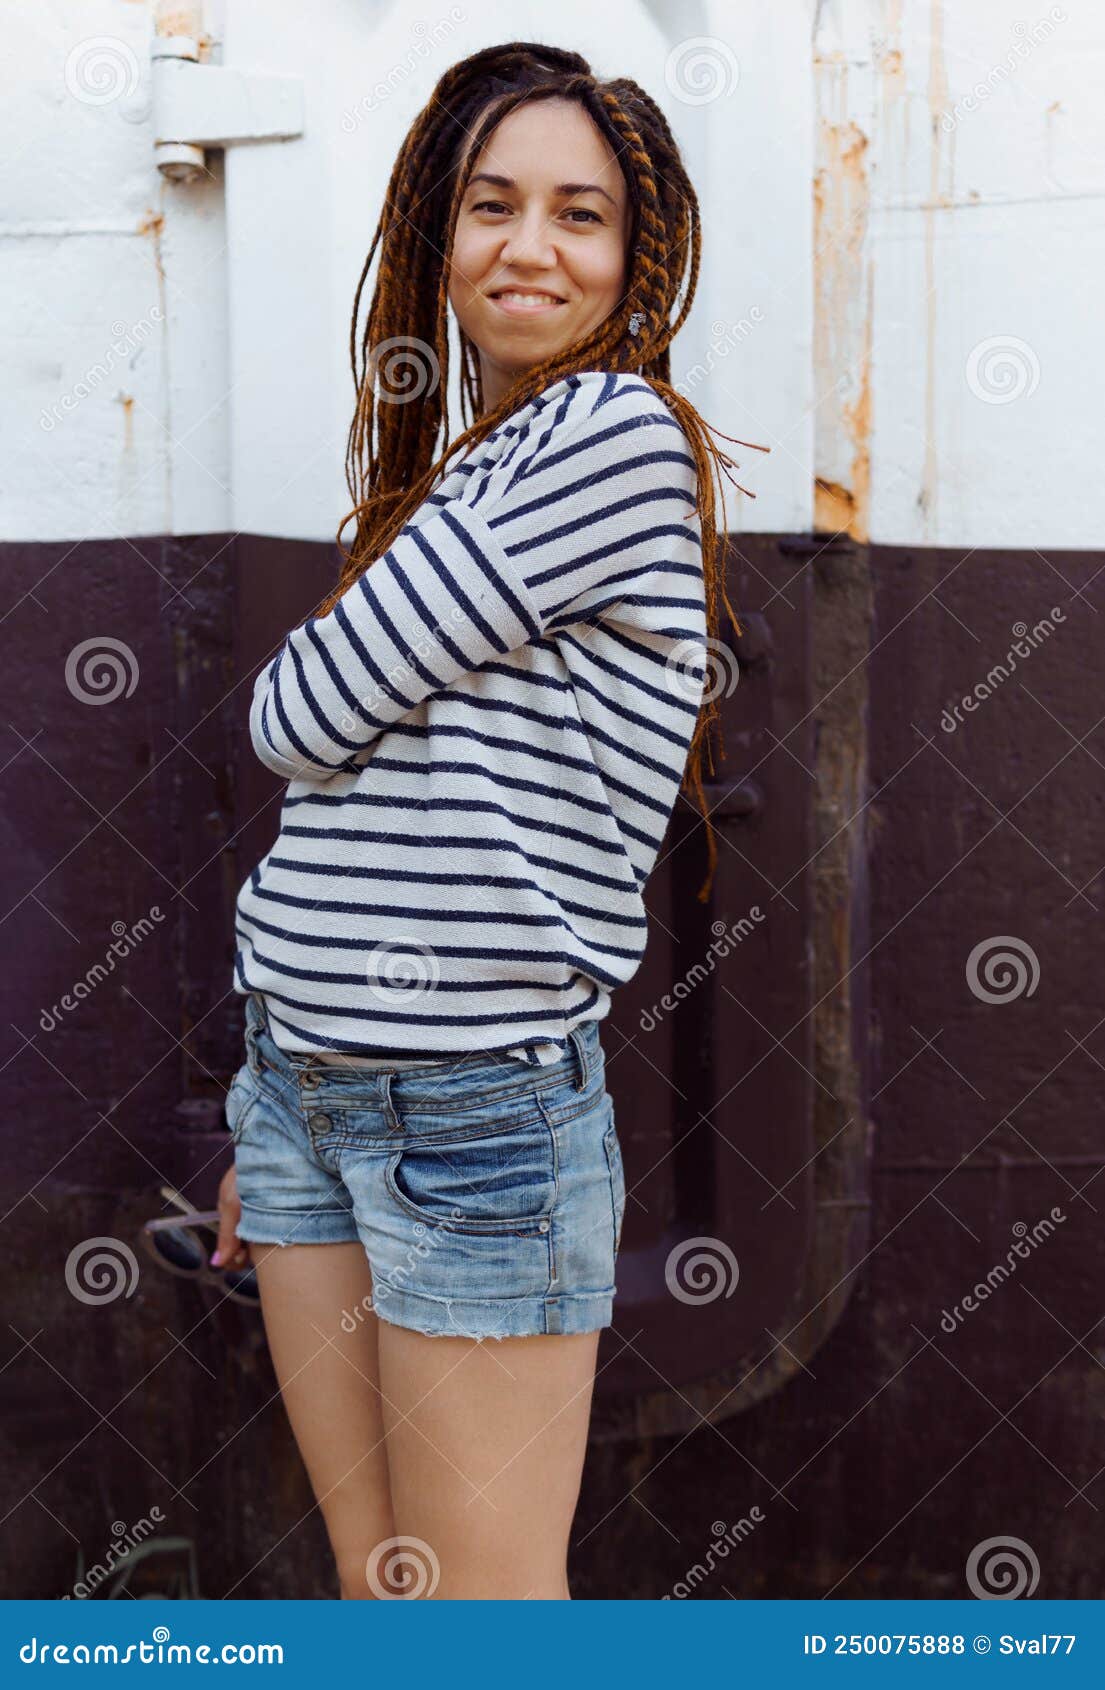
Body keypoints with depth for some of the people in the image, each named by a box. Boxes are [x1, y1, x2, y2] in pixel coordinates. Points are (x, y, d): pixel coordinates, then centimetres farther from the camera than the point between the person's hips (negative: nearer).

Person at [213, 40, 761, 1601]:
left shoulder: (624, 435, -11)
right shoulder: (450, 470, 16)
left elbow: (304, 716, -14)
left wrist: (300, 681, 11)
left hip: (479, 1100, -8)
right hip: (304, 1077, 8)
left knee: (484, 1607, 4)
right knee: (374, 1581, 15)